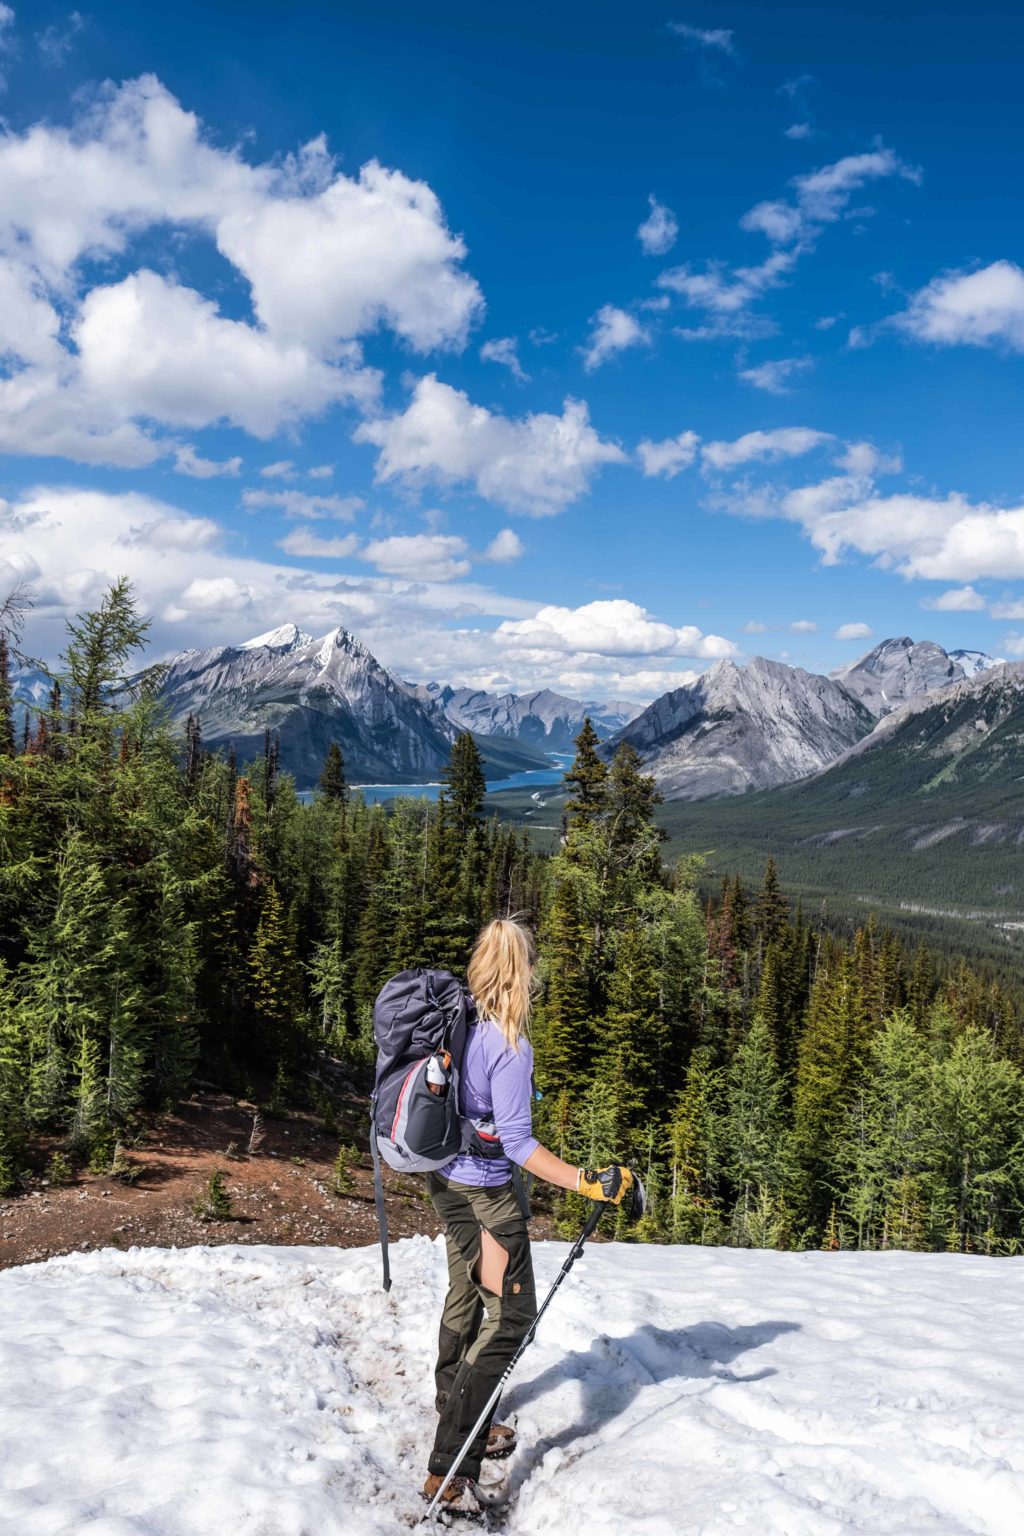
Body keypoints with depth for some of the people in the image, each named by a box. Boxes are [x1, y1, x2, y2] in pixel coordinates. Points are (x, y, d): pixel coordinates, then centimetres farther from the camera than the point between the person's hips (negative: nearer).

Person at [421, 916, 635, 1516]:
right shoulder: (511, 1047, -26)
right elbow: (515, 1141, -27)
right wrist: (587, 1182, -30)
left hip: (446, 1179, 8)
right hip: (487, 1192, -8)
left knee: (467, 1297, 25)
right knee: (510, 1316, 3)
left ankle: (460, 1421, 45)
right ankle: (450, 1470, 4)